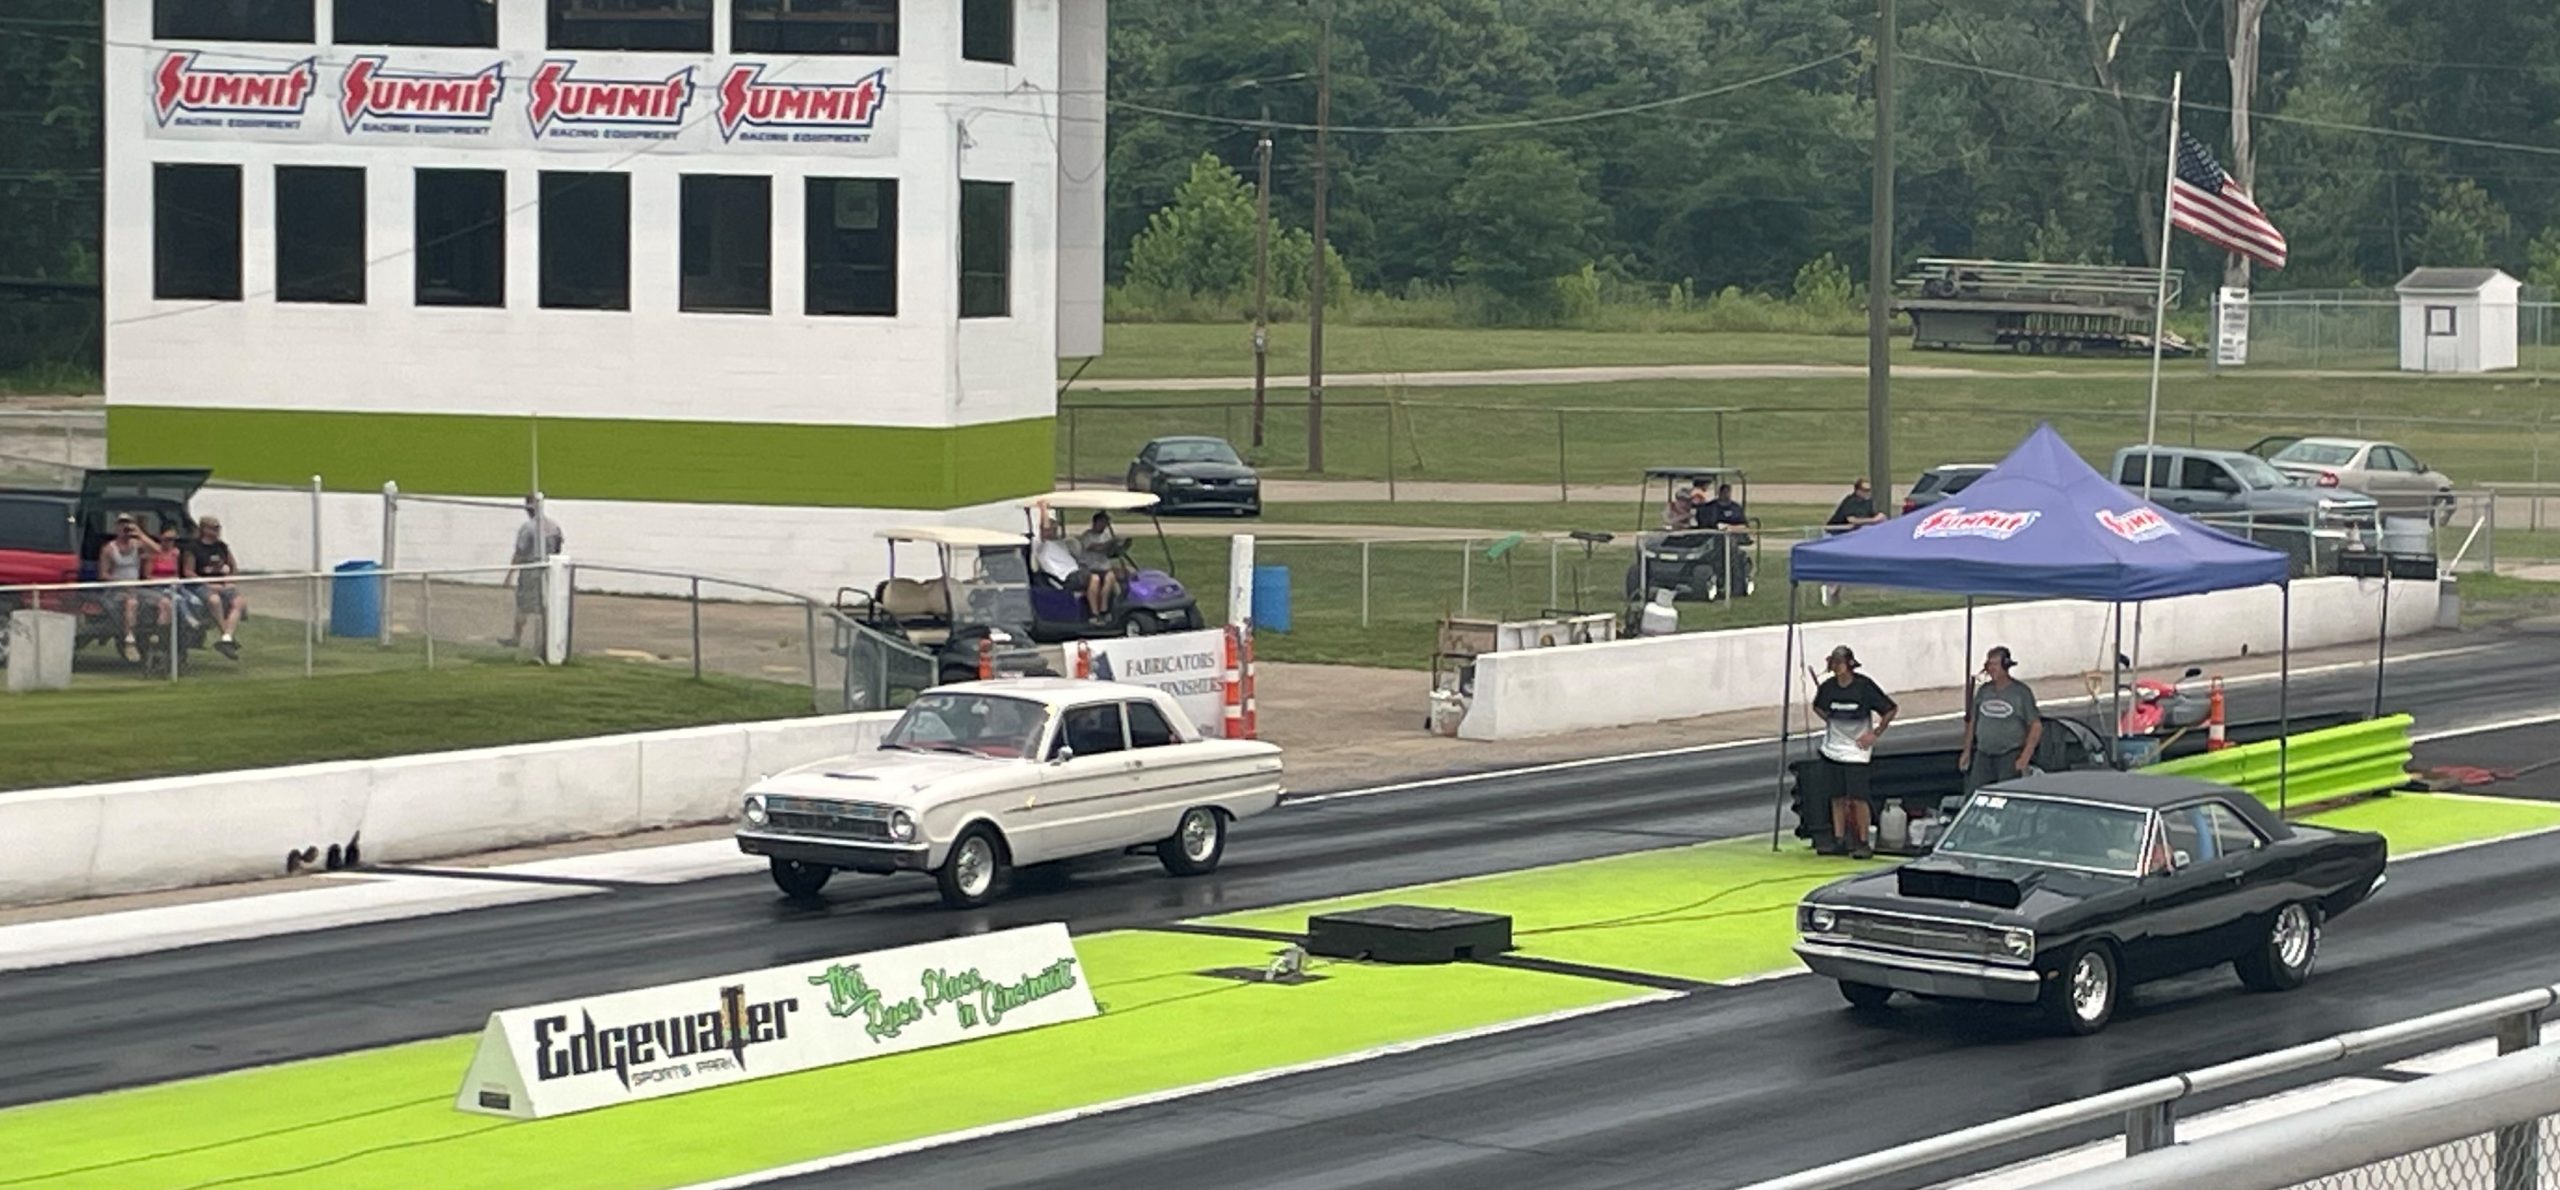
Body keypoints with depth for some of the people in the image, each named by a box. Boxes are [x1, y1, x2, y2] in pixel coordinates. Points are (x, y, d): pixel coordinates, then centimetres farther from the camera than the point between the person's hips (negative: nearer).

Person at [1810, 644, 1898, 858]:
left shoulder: (1864, 686, -13)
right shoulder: (1827, 687, -1)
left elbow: (1890, 710, -4)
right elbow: (1817, 707, 22)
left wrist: (1875, 734, -5)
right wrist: (1830, 721, 8)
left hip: (1856, 750, -4)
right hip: (1832, 750, 4)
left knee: (1858, 798, -7)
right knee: (1837, 798, 8)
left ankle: (1863, 843, 0)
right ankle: (1839, 840, 16)